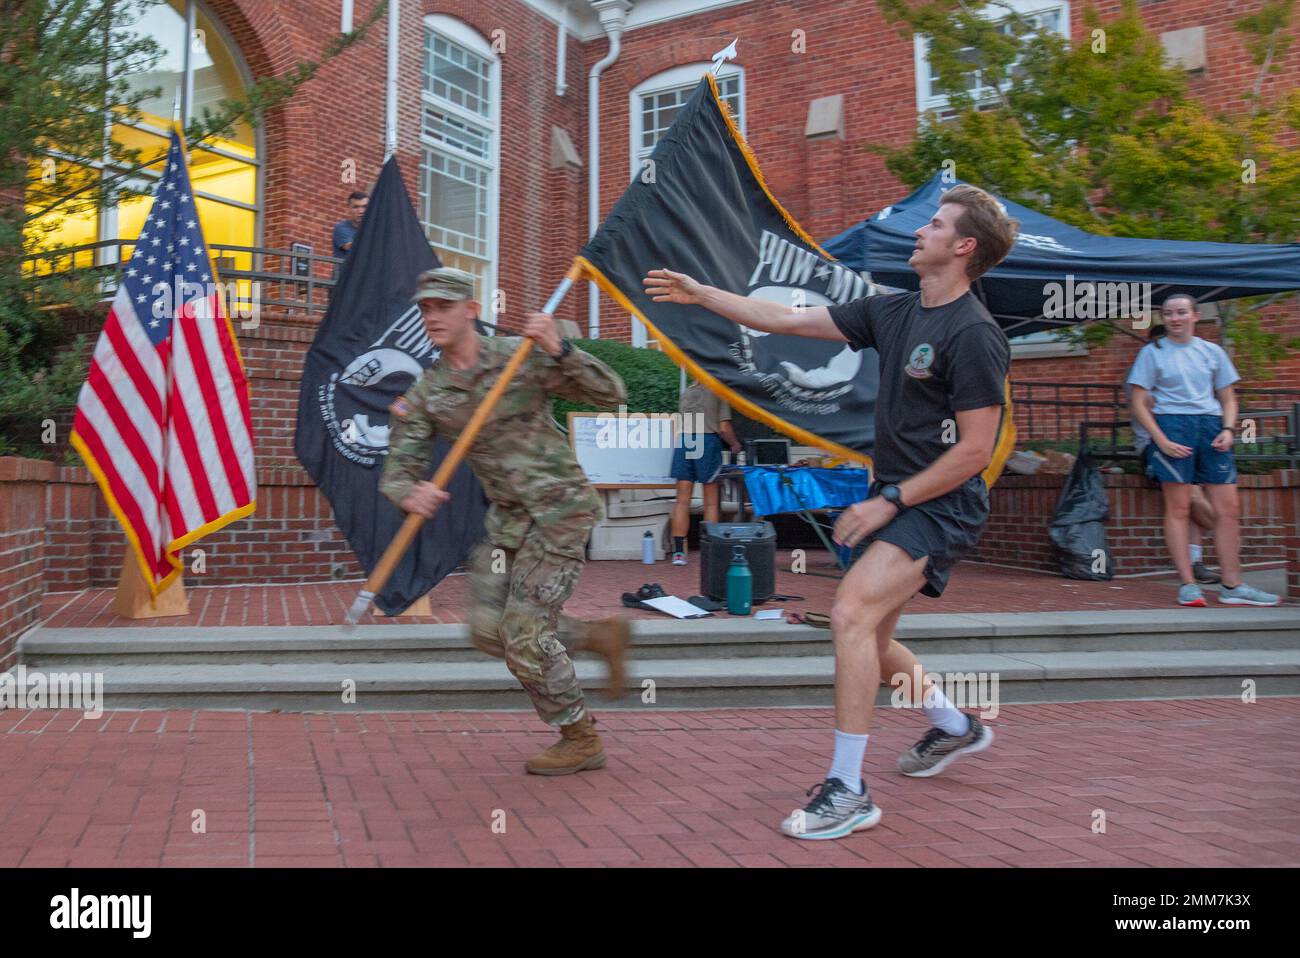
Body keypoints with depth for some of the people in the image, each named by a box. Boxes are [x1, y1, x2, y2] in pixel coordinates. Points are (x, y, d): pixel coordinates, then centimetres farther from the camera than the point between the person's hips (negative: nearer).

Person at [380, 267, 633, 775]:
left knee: (523, 634, -7)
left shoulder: (522, 356, -12)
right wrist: (410, 494, -28)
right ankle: (598, 635, 24)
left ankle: (581, 741, 13)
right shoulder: (425, 394, 1)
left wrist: (558, 350, -30)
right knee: (489, 630, 5)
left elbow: (611, 394, -15)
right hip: (509, 518, 7)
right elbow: (398, 470, -4)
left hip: (561, 507, -6)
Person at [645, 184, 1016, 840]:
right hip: (895, 499, 9)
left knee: (850, 615, -23)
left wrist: (888, 502, -16)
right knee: (868, 641, 16)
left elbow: (975, 450, -18)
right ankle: (955, 727, 42)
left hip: (941, 508, -9)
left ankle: (847, 791, -13)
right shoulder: (893, 312, 8)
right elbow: (789, 320, 10)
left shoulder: (974, 335, -16)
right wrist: (702, 294, 10)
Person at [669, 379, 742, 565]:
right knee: (711, 502, 5)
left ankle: (678, 551, -1)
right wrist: (734, 444, 16)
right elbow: (724, 428, -1)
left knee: (682, 500, 3)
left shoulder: (686, 393, 20)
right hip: (708, 442, -3)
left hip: (683, 441, 4)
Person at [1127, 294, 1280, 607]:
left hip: (1210, 426, 3)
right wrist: (1161, 440, -11)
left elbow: (1228, 399, 16)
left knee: (1229, 507, -1)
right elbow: (1139, 404, 0)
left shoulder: (1213, 351, 13)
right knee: (1178, 508, -4)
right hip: (1172, 426, -3)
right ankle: (1188, 584, 1)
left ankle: (1232, 586, 6)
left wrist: (1228, 429, -3)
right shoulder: (1153, 353, 4)